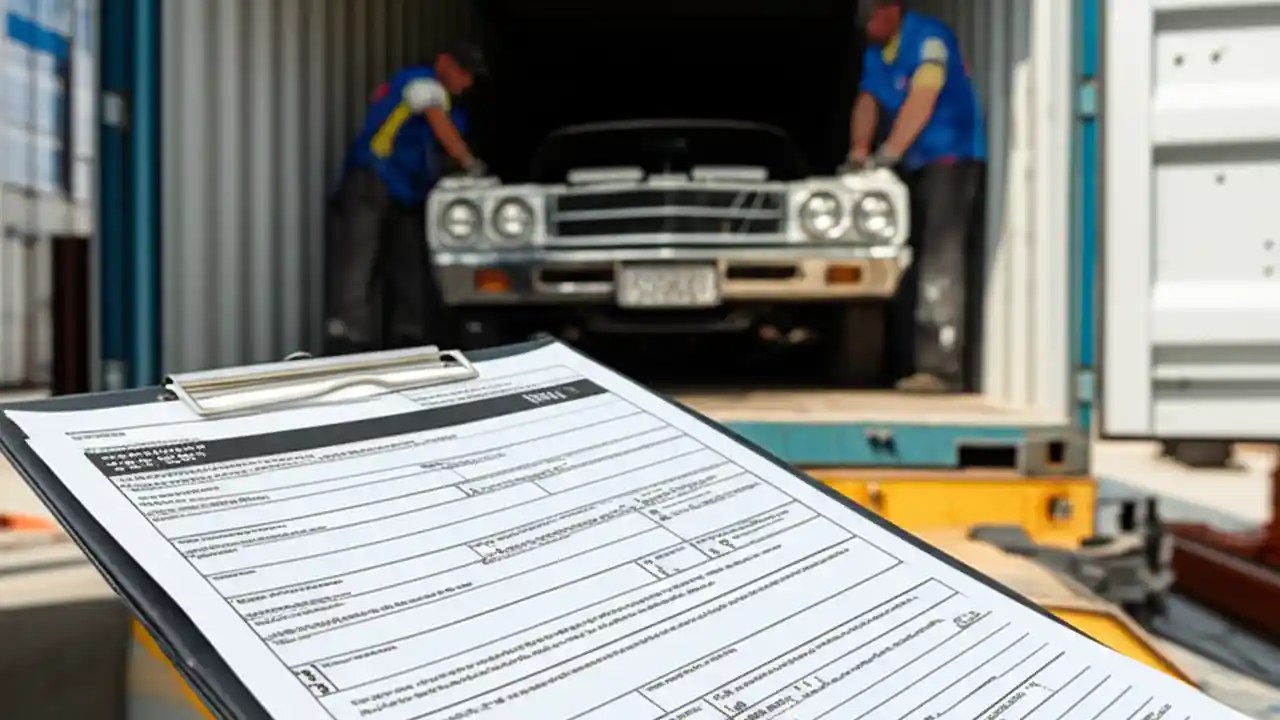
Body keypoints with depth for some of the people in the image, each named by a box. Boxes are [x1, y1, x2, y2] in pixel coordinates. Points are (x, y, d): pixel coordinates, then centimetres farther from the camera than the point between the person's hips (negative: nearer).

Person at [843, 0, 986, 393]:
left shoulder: (929, 38, -13)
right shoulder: (875, 52, 12)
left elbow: (922, 99, -22)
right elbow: (867, 101, 8)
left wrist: (889, 152, -26)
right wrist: (858, 151, -7)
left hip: (953, 159, -9)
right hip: (913, 165, 9)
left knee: (940, 263, -16)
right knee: (909, 264, 10)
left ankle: (941, 367, -18)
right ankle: (911, 362, 18)